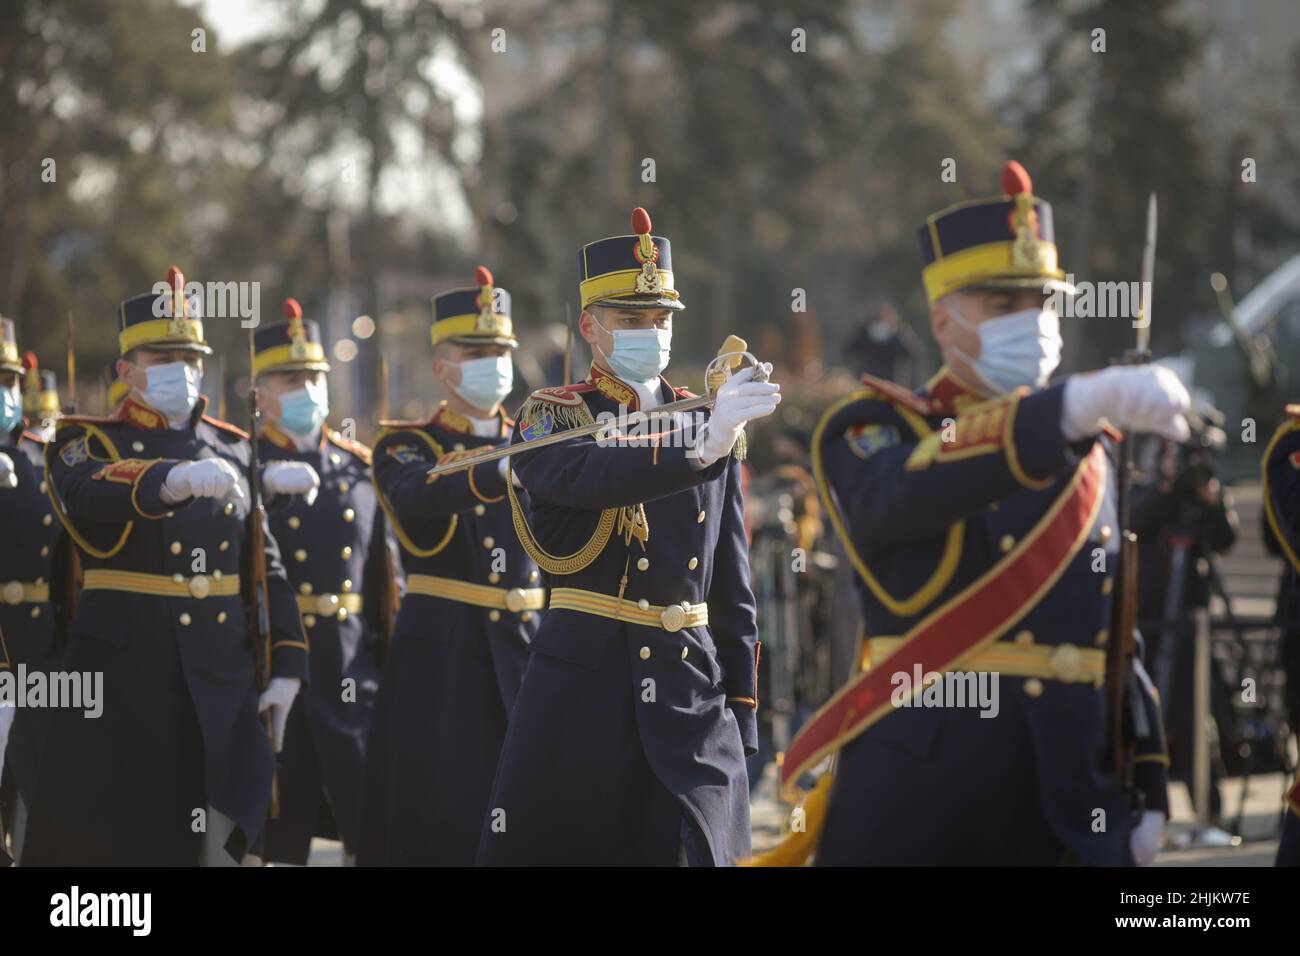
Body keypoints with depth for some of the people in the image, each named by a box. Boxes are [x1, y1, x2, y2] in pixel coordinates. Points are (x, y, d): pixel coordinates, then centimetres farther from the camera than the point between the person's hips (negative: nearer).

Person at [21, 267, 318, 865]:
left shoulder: (231, 448, 15)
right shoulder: (86, 442, 1)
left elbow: (266, 565, 16)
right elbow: (89, 500, -24)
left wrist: (286, 665, 7)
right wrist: (173, 478, -42)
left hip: (221, 678, 3)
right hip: (122, 677, -3)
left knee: (224, 836, -2)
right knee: (105, 837, 0)